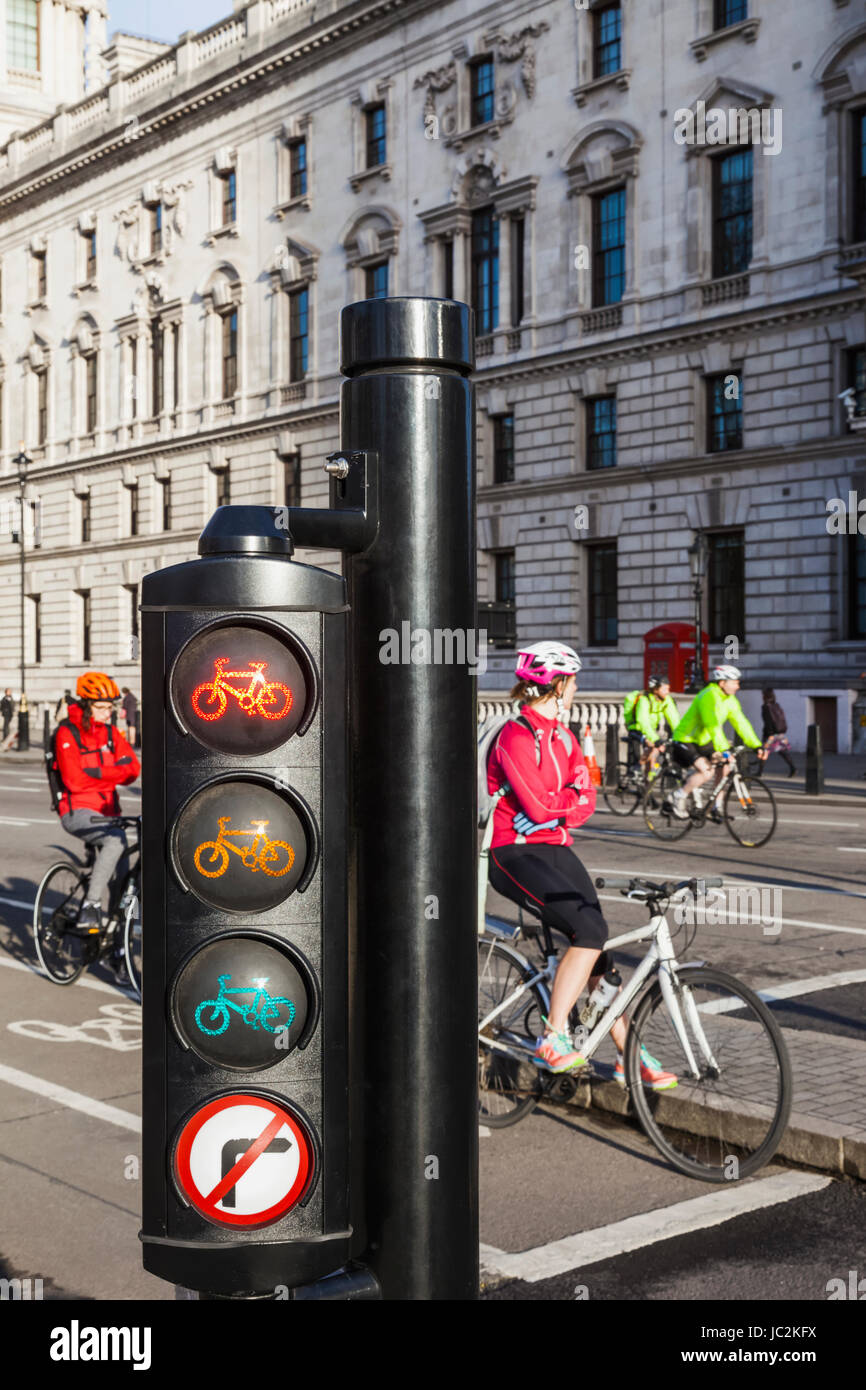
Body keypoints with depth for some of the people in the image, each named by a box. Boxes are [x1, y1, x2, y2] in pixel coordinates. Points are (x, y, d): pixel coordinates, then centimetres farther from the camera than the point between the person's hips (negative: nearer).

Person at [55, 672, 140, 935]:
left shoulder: (111, 732, 10)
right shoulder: (68, 734, -9)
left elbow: (132, 768, 1)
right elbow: (75, 780, -19)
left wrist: (98, 773, -16)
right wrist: (113, 772, -11)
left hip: (107, 811, 7)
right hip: (77, 811, -7)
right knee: (117, 839, -33)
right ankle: (91, 904, -30)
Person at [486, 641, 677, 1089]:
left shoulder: (564, 737, 13)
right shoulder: (515, 737, -14)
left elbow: (585, 802, 5)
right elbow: (538, 806, -21)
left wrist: (555, 809, -14)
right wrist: (570, 799, -2)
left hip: (555, 849, 8)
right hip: (515, 854, -8)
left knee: (598, 951, 1)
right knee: (589, 929, -24)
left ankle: (629, 1055, 8)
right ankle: (552, 1038, -16)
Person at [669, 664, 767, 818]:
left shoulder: (730, 700, 2)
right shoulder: (709, 696, -25)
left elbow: (741, 723, 1)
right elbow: (713, 726, -35)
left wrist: (757, 745, -8)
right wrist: (723, 750, -43)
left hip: (702, 741, 9)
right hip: (684, 742, -9)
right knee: (706, 771, -27)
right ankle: (679, 797, -8)